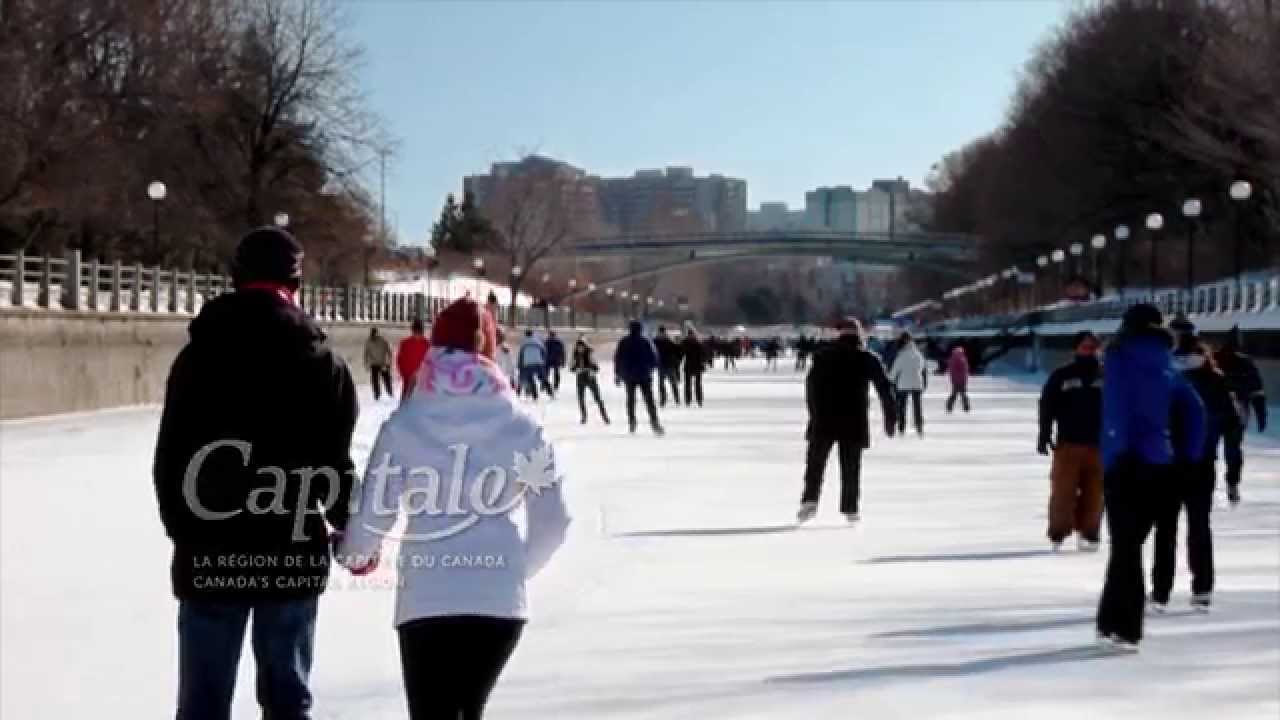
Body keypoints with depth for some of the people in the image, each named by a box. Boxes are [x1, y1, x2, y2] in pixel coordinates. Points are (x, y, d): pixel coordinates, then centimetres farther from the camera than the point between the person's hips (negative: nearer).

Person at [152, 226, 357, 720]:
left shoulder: (198, 356, 1)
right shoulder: (323, 362, 1)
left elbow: (170, 458, 3)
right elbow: (333, 463, 0)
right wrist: (349, 526, 18)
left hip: (211, 554, 0)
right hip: (293, 556, 0)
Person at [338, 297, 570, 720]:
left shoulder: (404, 426, -3)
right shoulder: (521, 425, 2)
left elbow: (373, 515, -3)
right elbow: (552, 522, 5)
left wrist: (355, 555, 21)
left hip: (426, 601, -2)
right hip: (501, 600, 3)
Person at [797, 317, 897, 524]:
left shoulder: (823, 356, 3)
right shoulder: (868, 360, 3)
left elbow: (812, 385, 5)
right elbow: (885, 389, 3)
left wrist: (814, 412, 14)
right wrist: (890, 418, 9)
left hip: (824, 420, 0)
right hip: (855, 421, 0)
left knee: (815, 463, 6)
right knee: (851, 467, 9)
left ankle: (809, 501, -10)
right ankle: (850, 509, 9)